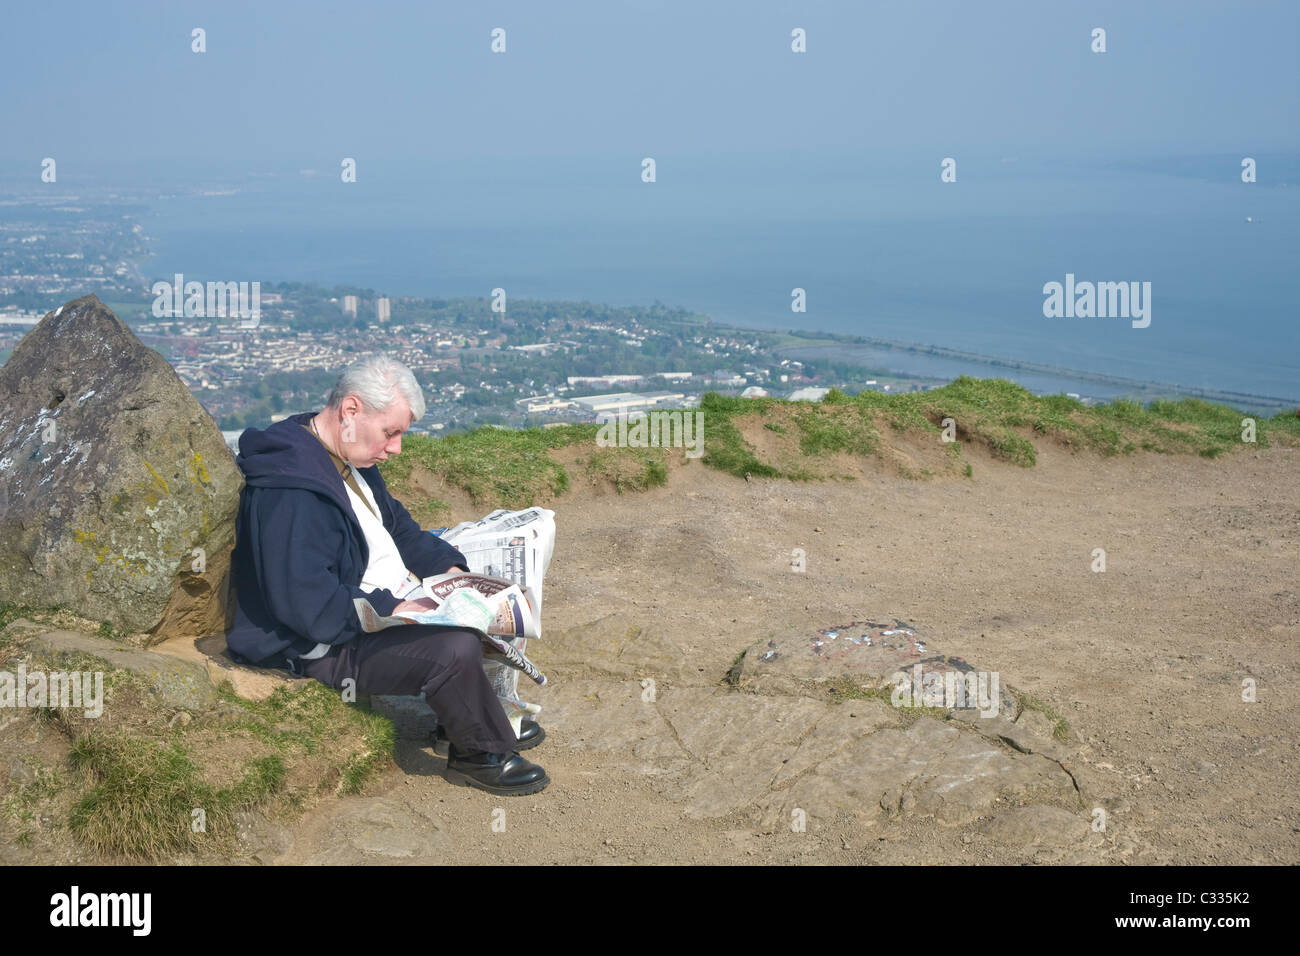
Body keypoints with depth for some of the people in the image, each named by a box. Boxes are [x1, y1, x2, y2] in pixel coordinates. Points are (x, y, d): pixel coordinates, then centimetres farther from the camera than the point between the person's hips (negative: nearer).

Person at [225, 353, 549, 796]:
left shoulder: (351, 460, 5)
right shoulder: (289, 493, -29)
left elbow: (397, 525, 20)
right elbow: (309, 606, -32)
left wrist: (448, 567, 5)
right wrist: (394, 609, -24)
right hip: (327, 646, -11)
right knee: (455, 649, -27)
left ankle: (461, 719, 27)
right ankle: (480, 752, -2)